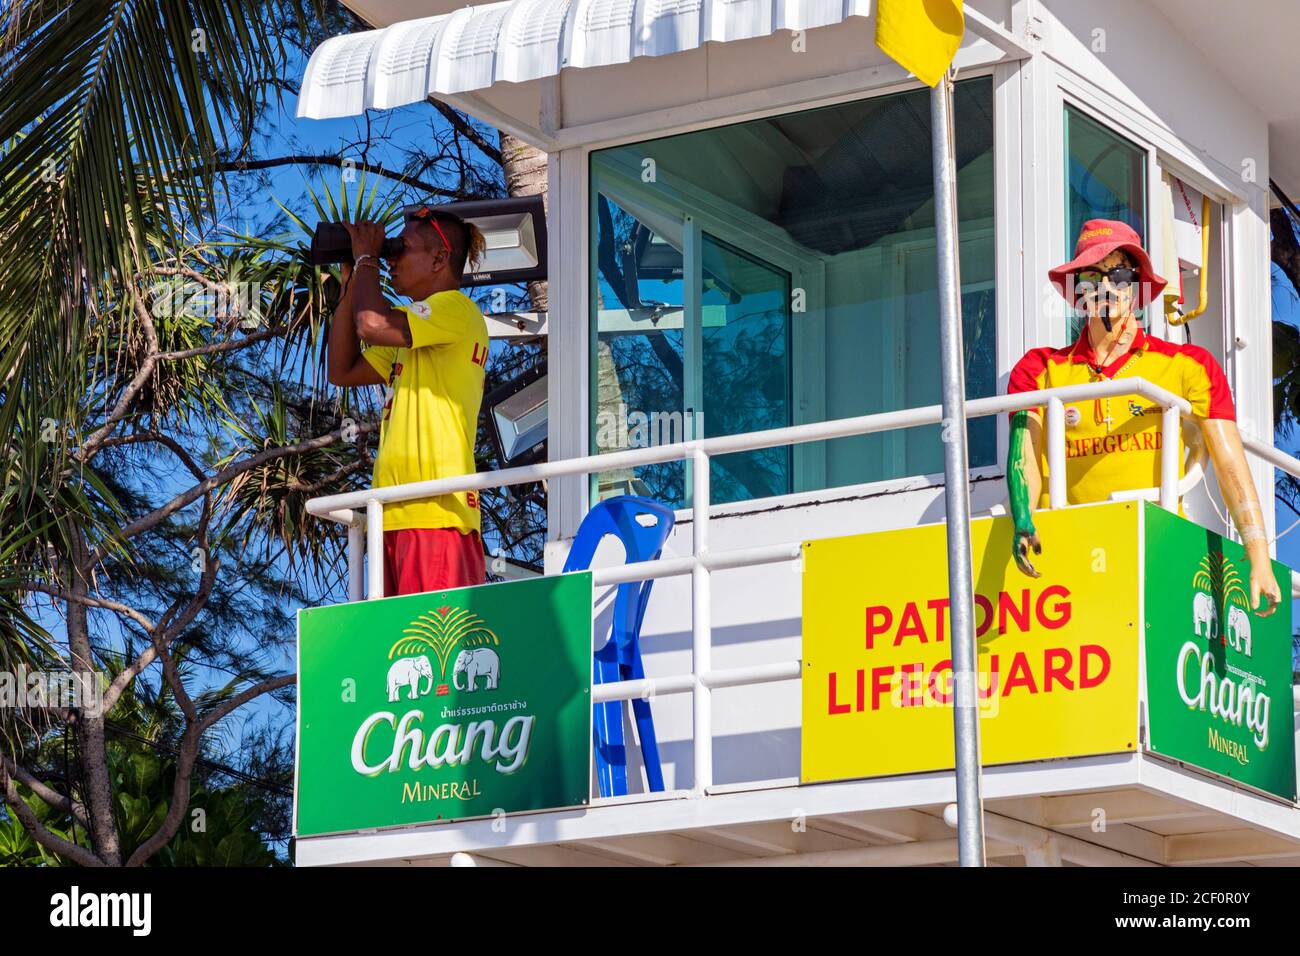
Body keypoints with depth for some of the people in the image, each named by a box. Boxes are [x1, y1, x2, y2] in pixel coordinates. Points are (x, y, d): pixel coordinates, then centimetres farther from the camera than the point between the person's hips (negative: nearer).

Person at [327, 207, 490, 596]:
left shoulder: (455, 308, -4)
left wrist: (366, 260, 0)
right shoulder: (413, 328, 27)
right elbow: (343, 370, 27)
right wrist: (351, 284, 23)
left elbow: (373, 325, -18)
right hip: (397, 516, 10)